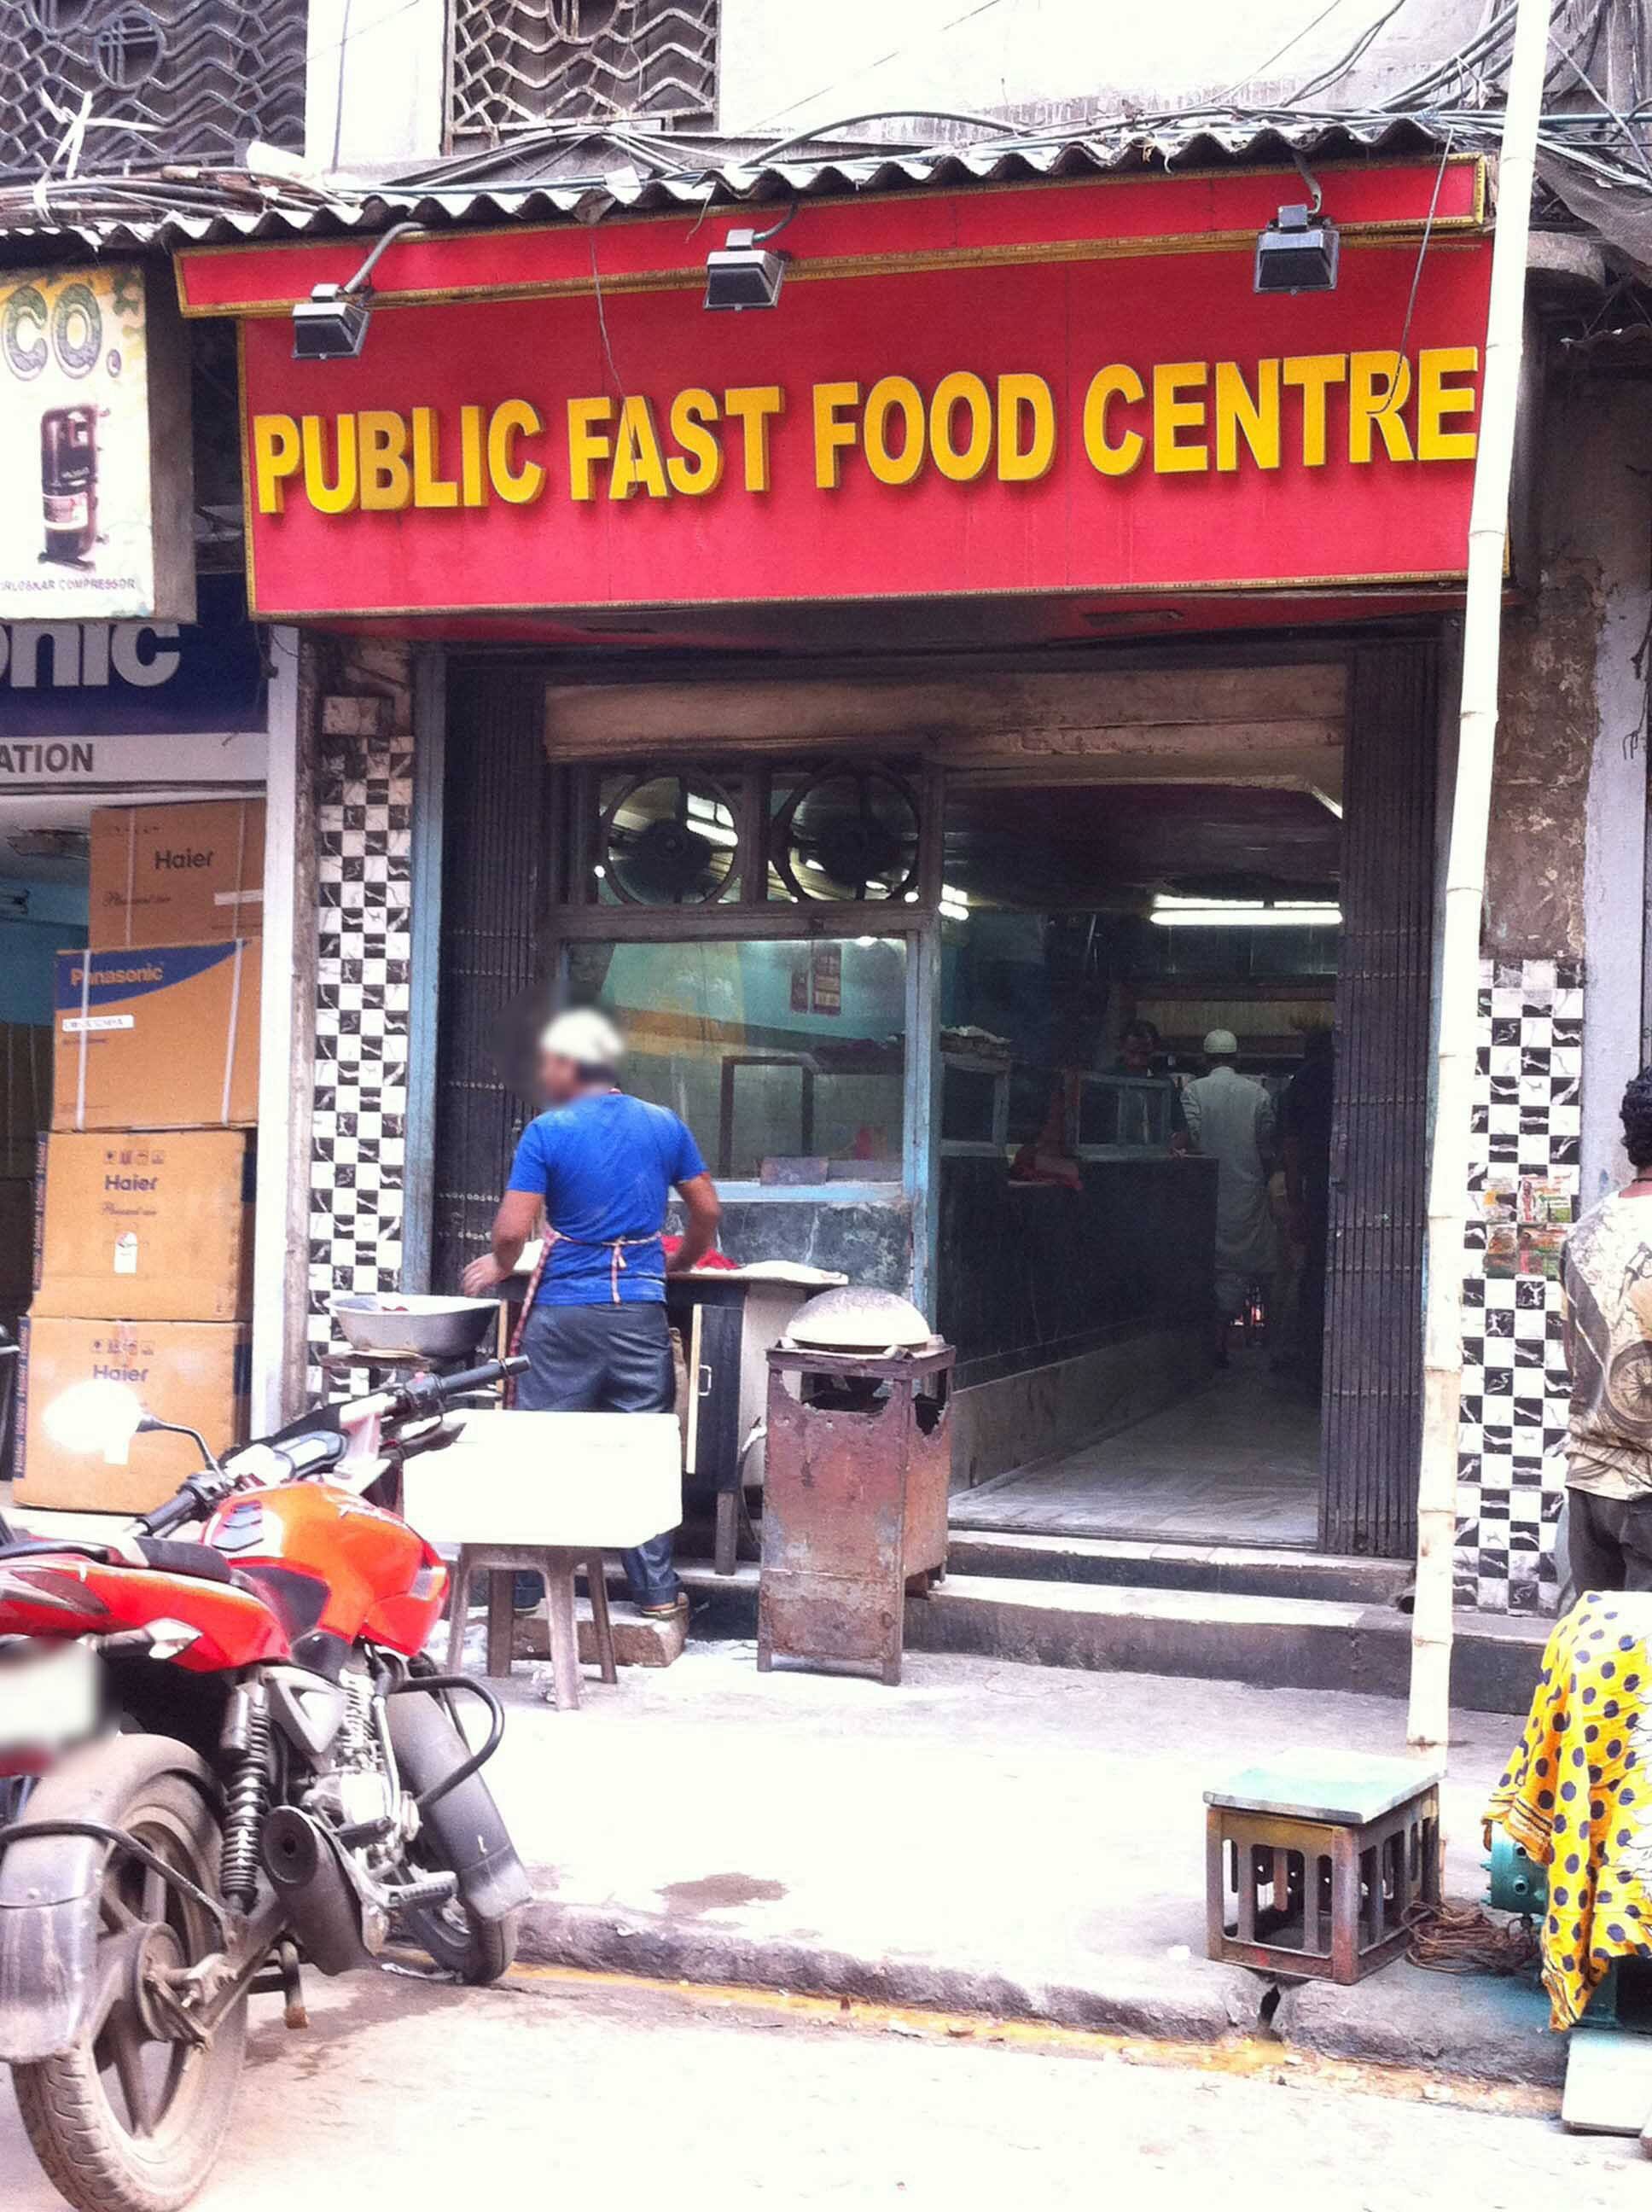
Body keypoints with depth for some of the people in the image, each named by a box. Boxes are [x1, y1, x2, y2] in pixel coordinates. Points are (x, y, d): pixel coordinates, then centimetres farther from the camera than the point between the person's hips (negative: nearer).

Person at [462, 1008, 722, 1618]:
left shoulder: (547, 1132, -6)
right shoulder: (665, 1126, 6)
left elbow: (513, 1229, -11)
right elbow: (707, 1211, 12)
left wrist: (499, 1267, 10)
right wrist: (680, 1264, 28)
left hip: (565, 1312, -3)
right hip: (641, 1310, 3)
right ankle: (656, 1590, 11)